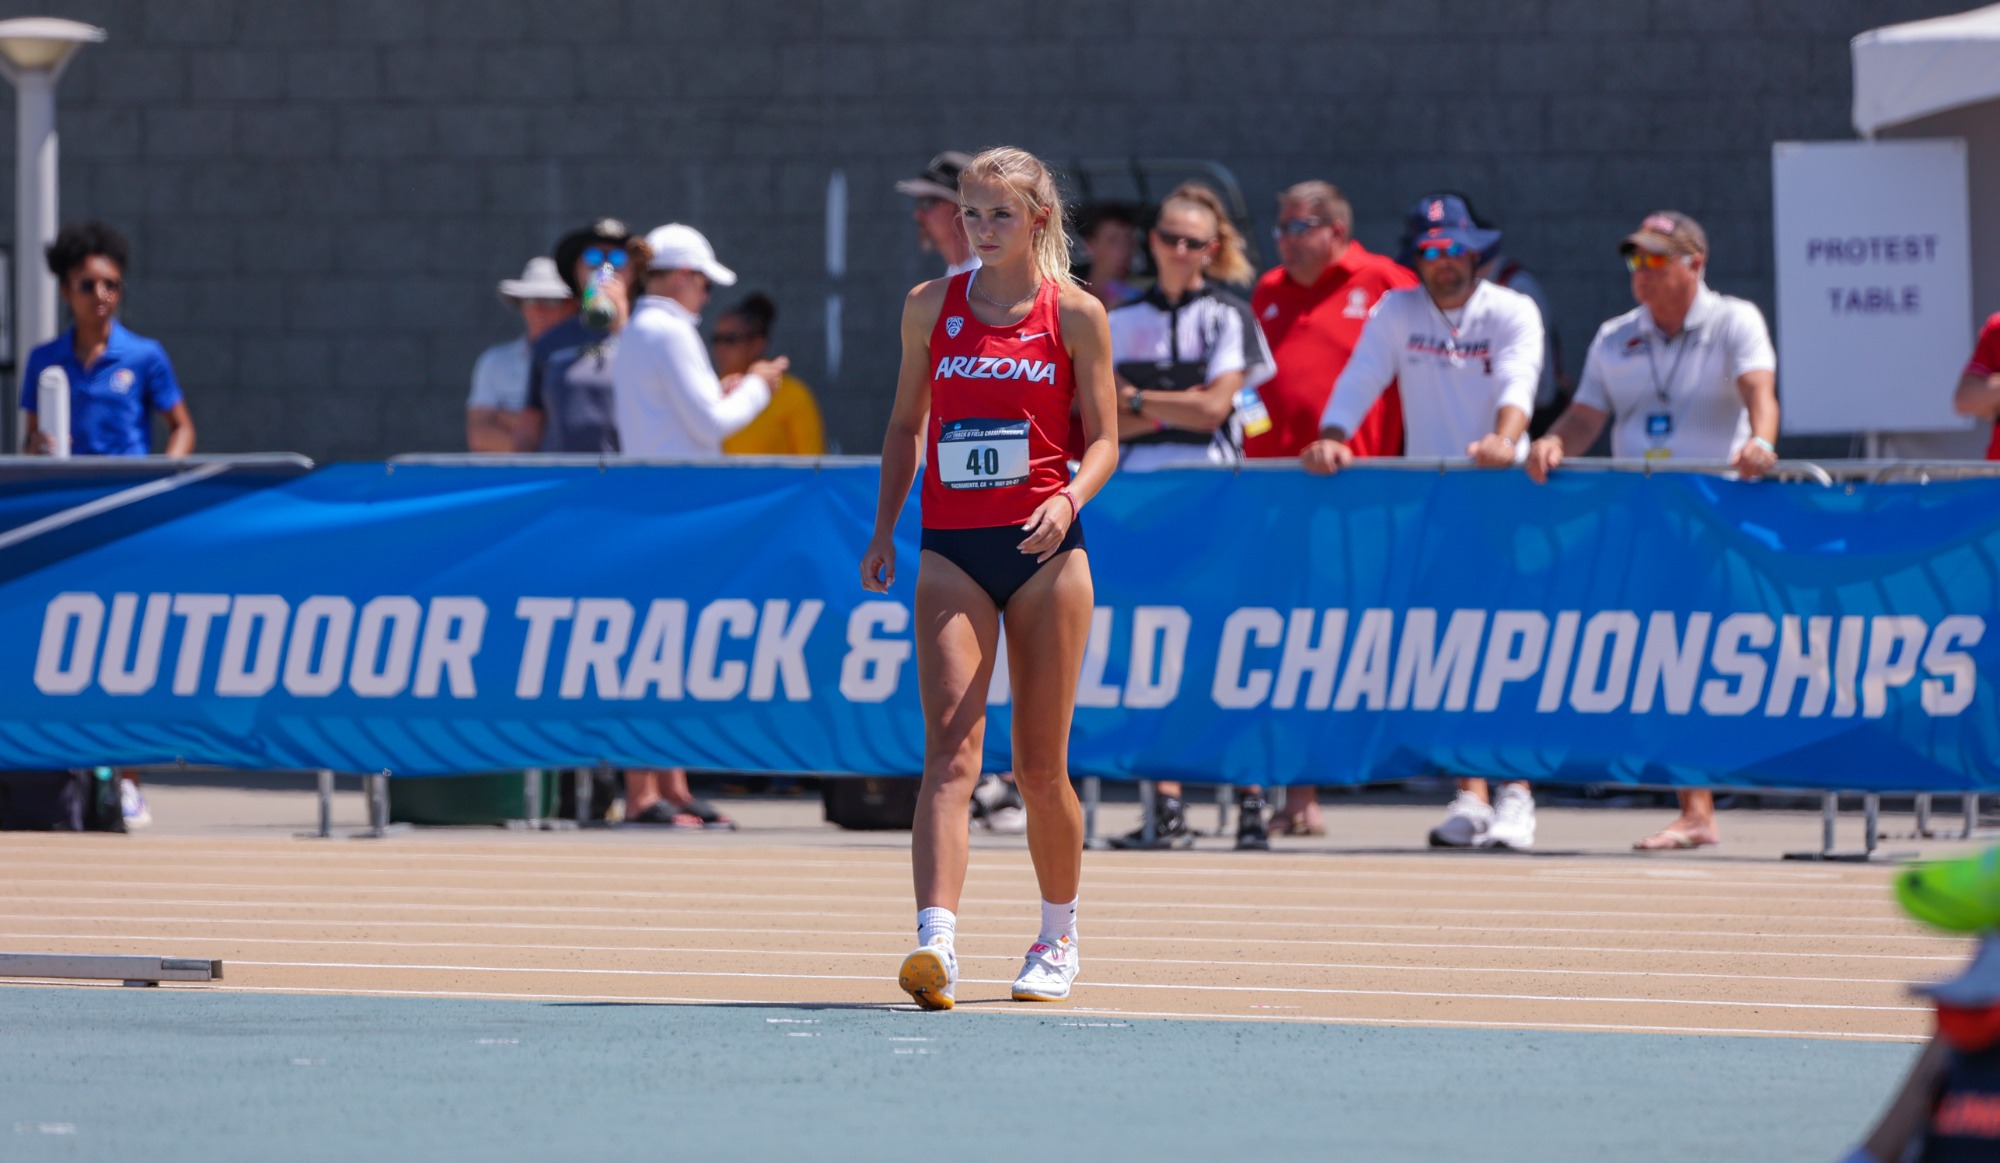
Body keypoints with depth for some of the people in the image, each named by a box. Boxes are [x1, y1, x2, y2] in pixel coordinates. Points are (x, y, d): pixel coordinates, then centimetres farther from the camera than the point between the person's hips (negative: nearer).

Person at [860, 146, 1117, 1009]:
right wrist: (885, 526, 9)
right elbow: (906, 424, 18)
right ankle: (935, 942, -27)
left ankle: (1059, 938, 24)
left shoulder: (1075, 314, 1)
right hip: (950, 550, 1)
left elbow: (1103, 439, 0)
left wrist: (1068, 500, -19)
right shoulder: (930, 307, 8)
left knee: (1039, 765, 4)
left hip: (1045, 550, -1)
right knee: (951, 751, -14)